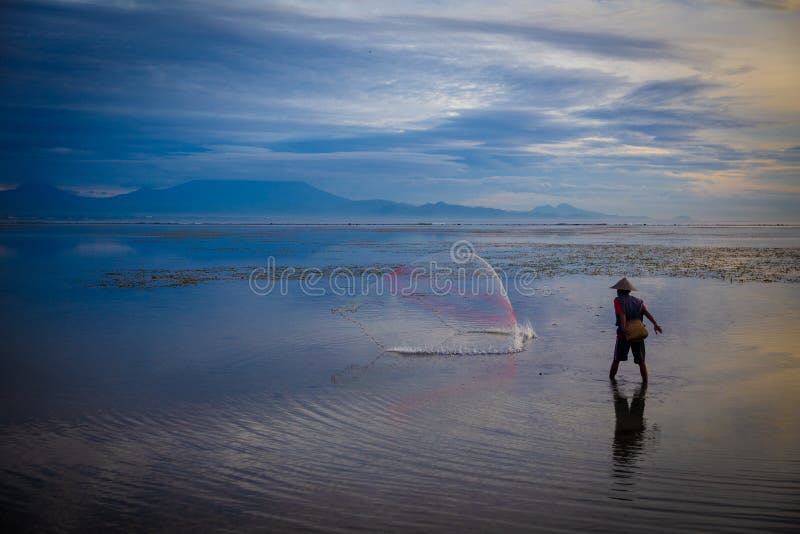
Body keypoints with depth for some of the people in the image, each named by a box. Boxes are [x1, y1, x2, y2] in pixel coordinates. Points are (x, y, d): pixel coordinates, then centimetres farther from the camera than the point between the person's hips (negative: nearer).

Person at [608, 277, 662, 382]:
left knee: (617, 359, 12)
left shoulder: (618, 300, -1)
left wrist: (623, 328, -29)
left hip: (623, 334, -3)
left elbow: (622, 314, -18)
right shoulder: (638, 301, 11)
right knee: (641, 361, 8)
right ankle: (645, 382, 3)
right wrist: (655, 324, -15)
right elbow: (647, 313, -4)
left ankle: (611, 378, 22)